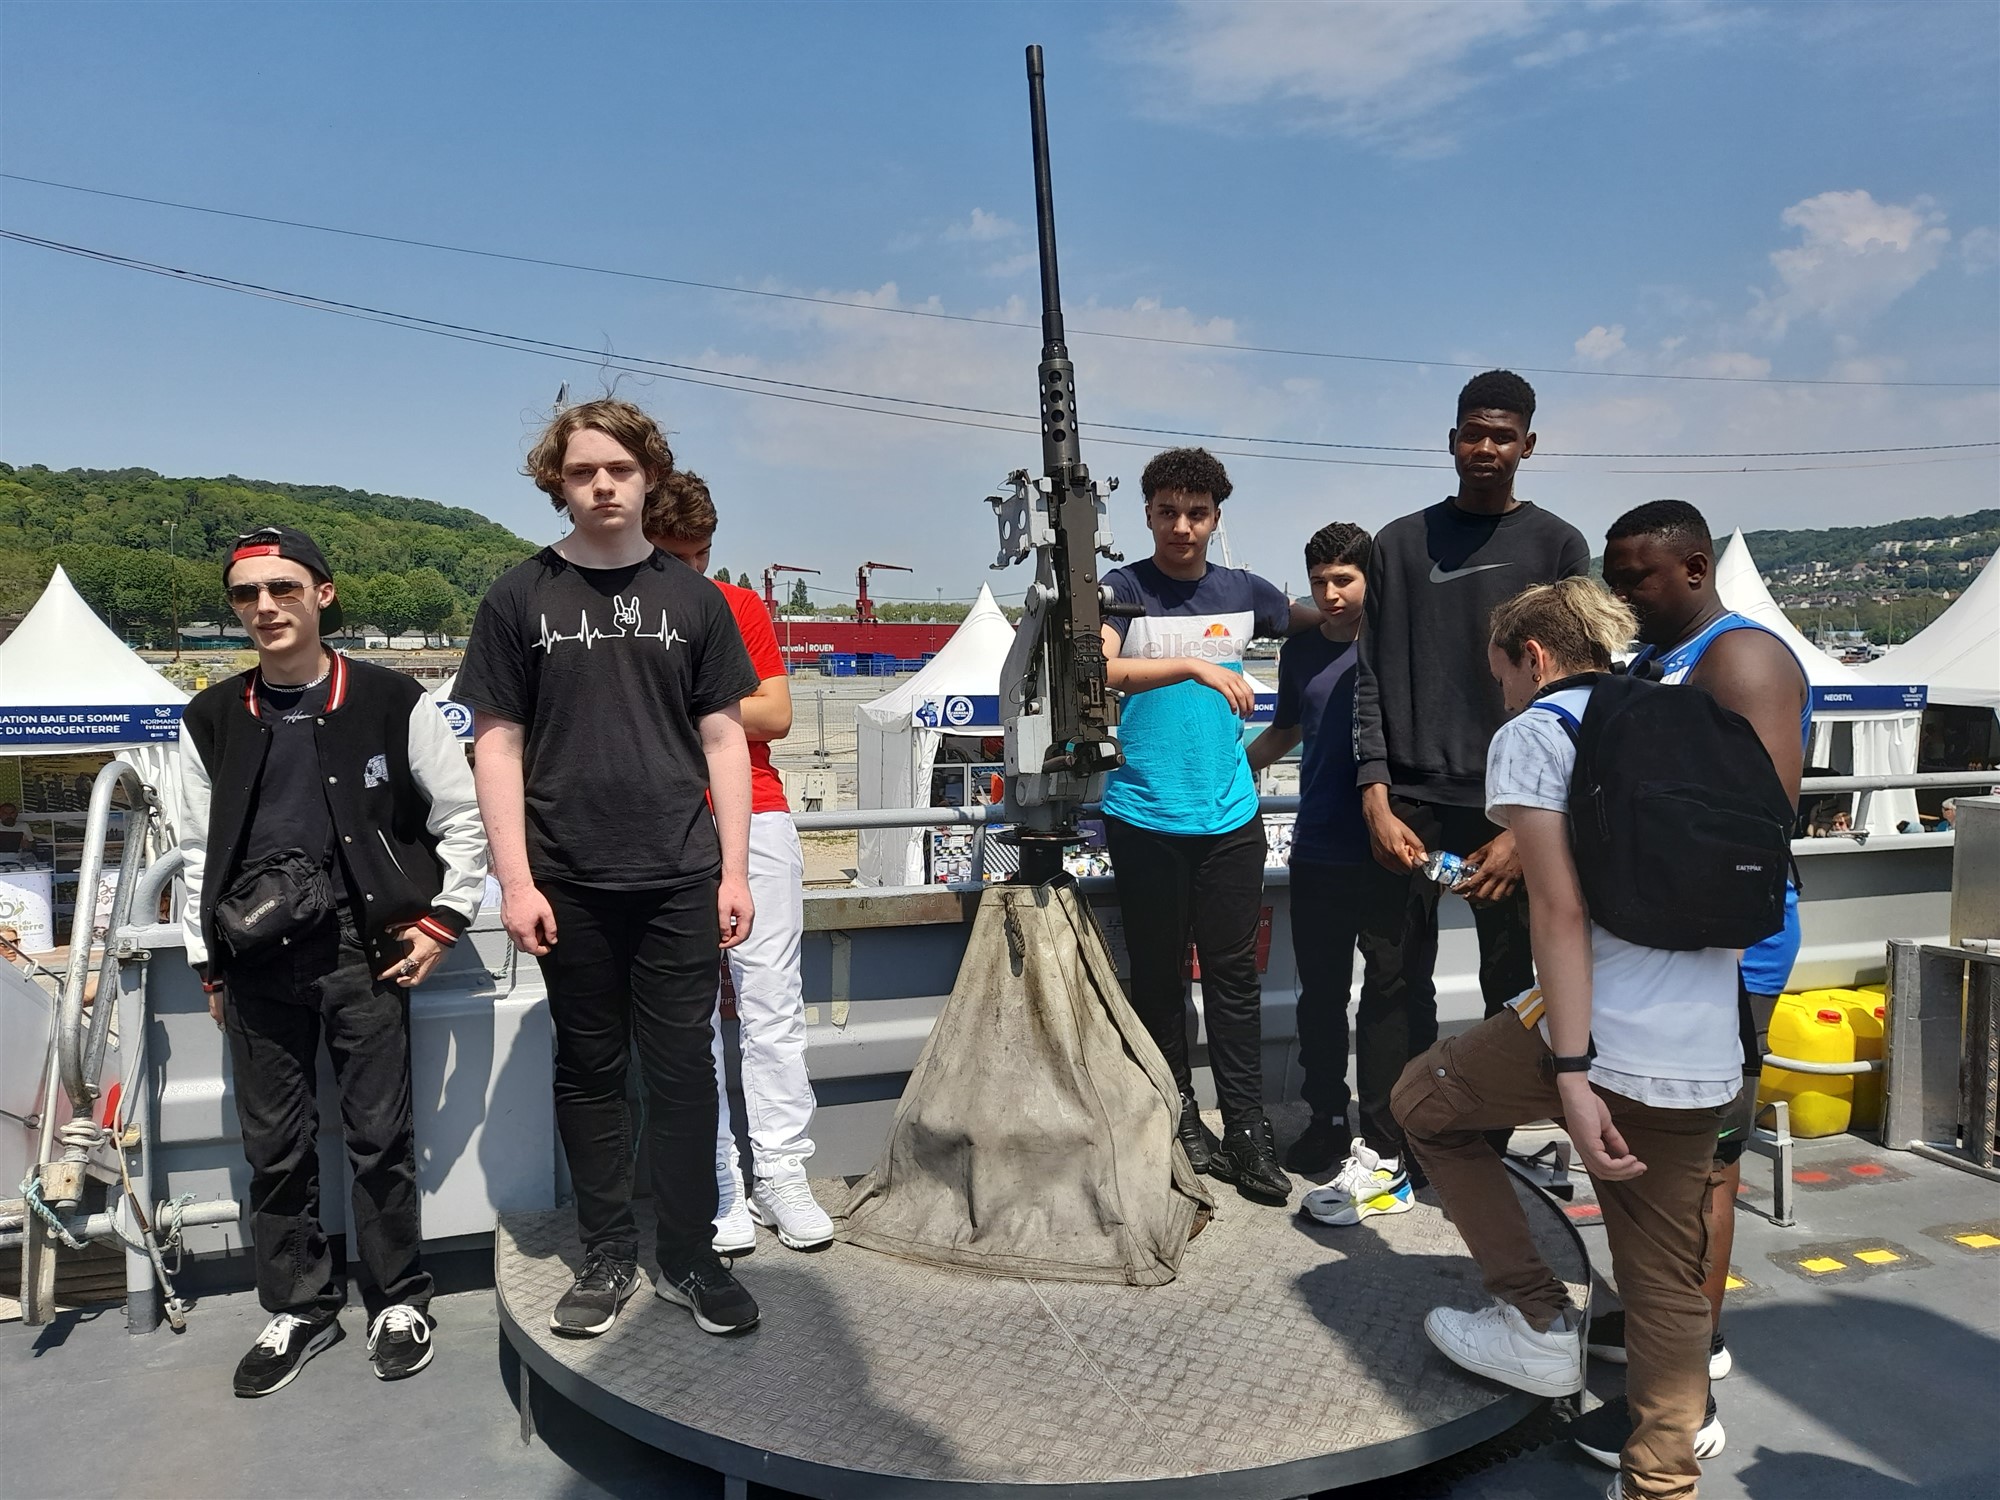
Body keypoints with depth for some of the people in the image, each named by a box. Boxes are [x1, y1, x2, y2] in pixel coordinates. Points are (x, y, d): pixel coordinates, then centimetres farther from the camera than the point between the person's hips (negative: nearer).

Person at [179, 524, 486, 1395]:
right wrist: (209, 965, 12)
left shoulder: (392, 703, -2)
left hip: (365, 947, -3)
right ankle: (299, 1307, 26)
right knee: (274, 1144, 9)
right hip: (255, 956, 3)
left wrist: (441, 922, -4)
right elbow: (199, 851, 14)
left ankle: (399, 1301, 21)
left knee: (380, 1134, 3)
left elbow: (461, 819, 3)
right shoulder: (212, 720, 7)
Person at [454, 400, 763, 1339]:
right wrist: (515, 880, -5)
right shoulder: (519, 599, 3)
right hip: (570, 883, 0)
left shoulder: (691, 598, 7)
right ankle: (607, 1255, 24)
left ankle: (689, 1257, 18)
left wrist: (734, 870, 2)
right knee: (590, 1069, 10)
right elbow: (498, 743, 2)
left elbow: (723, 738, 7)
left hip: (680, 877, 1)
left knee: (683, 1067, 5)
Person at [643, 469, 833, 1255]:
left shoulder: (743, 607, 12)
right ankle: (716, 1188, 8)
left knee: (772, 999, 1)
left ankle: (781, 1175, 8)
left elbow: (777, 716, 5)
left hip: (757, 817, 2)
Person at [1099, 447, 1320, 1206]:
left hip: (1229, 817, 2)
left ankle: (1248, 1132, 11)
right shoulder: (1121, 590, -1)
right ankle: (1180, 1121, 21)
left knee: (1234, 973, 4)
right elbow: (1099, 672, -19)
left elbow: (1322, 620, 27)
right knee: (1159, 976, 7)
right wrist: (1194, 665, -23)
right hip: (1145, 819, -2)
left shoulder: (1243, 592, 9)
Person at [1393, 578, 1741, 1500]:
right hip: (1708, 1058, 7)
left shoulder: (1531, 734, -3)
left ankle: (1541, 1322, 18)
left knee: (1422, 1100, 19)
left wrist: (1570, 1072, -17)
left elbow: (1561, 911, -14)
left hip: (1606, 1039, -6)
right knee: (1668, 1285, 16)